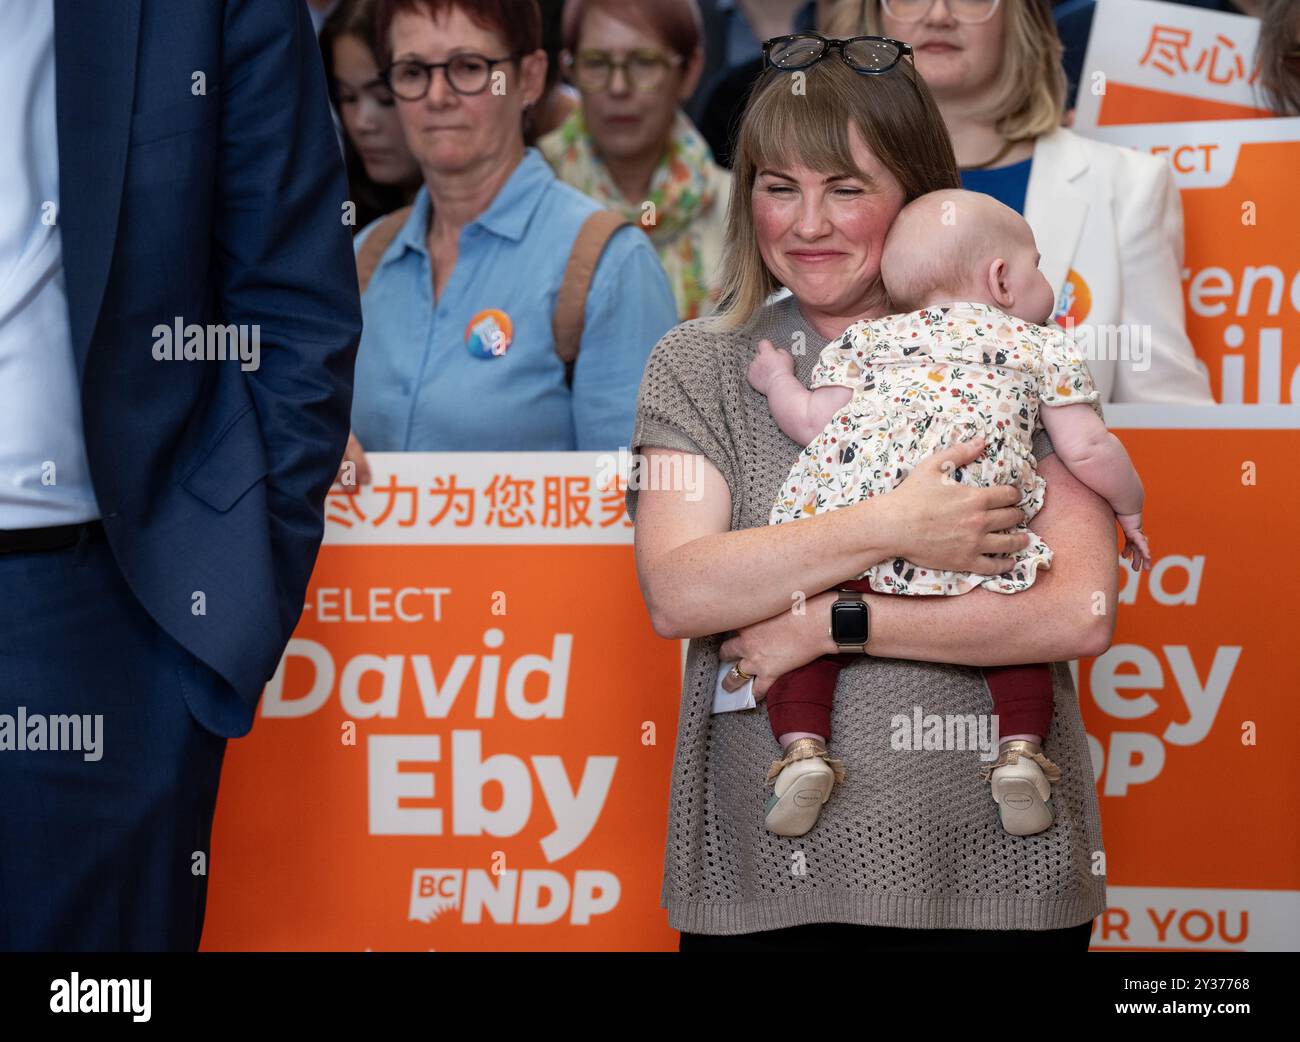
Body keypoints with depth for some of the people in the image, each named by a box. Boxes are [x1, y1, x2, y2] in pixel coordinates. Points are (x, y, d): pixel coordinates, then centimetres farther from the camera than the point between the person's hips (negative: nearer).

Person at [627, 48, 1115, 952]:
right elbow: (677, 596, -9)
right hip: (763, 875, 1)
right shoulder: (698, 366, 6)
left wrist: (831, 623, -14)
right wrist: (891, 529, -18)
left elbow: (1080, 616, -11)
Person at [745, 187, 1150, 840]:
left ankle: (802, 744, -6)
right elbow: (1088, 452, 12)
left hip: (837, 518, 1)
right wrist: (1129, 508, 30)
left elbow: (815, 425, 16)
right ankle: (1020, 749, -3)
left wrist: (776, 382, 36)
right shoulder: (1046, 349, 22)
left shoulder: (865, 338, 26)